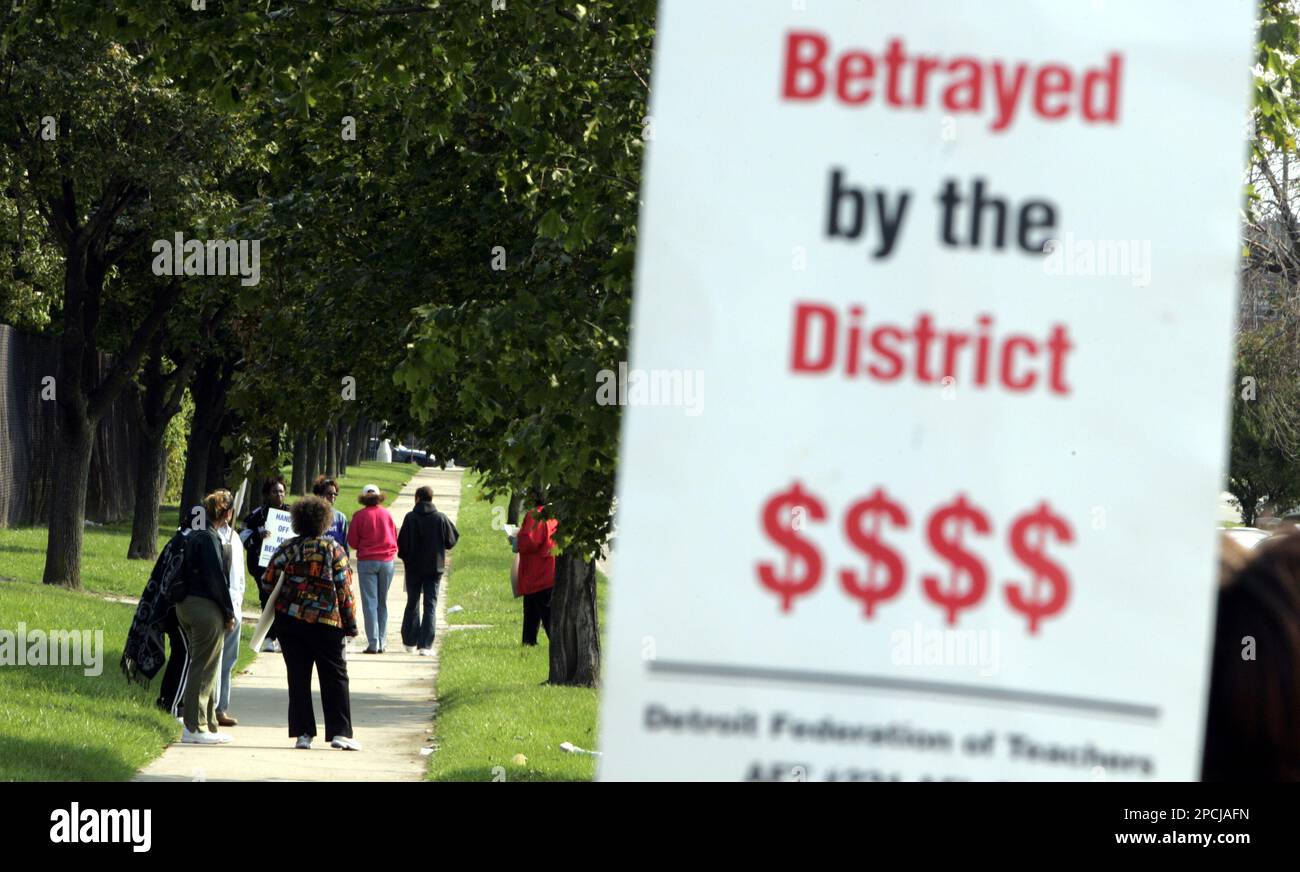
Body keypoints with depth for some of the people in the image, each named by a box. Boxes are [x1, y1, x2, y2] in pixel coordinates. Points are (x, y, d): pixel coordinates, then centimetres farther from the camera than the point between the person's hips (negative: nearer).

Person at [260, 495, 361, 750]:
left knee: (298, 677, 6)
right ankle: (340, 732, -2)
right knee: (335, 677, 4)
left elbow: (266, 583, 4)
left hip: (289, 621, 2)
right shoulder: (333, 549, -3)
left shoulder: (286, 549, 3)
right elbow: (344, 589, -4)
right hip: (326, 623, -2)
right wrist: (350, 623, 3)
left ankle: (302, 732, 1)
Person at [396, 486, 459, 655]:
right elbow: (450, 542, 0)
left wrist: (405, 556, 10)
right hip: (434, 568, 0)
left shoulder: (410, 518, -9)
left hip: (413, 567, 0)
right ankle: (425, 645, -6)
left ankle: (410, 641, 21)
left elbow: (402, 543, -10)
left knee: (412, 604, 15)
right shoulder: (441, 518, -5)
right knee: (430, 606, 2)